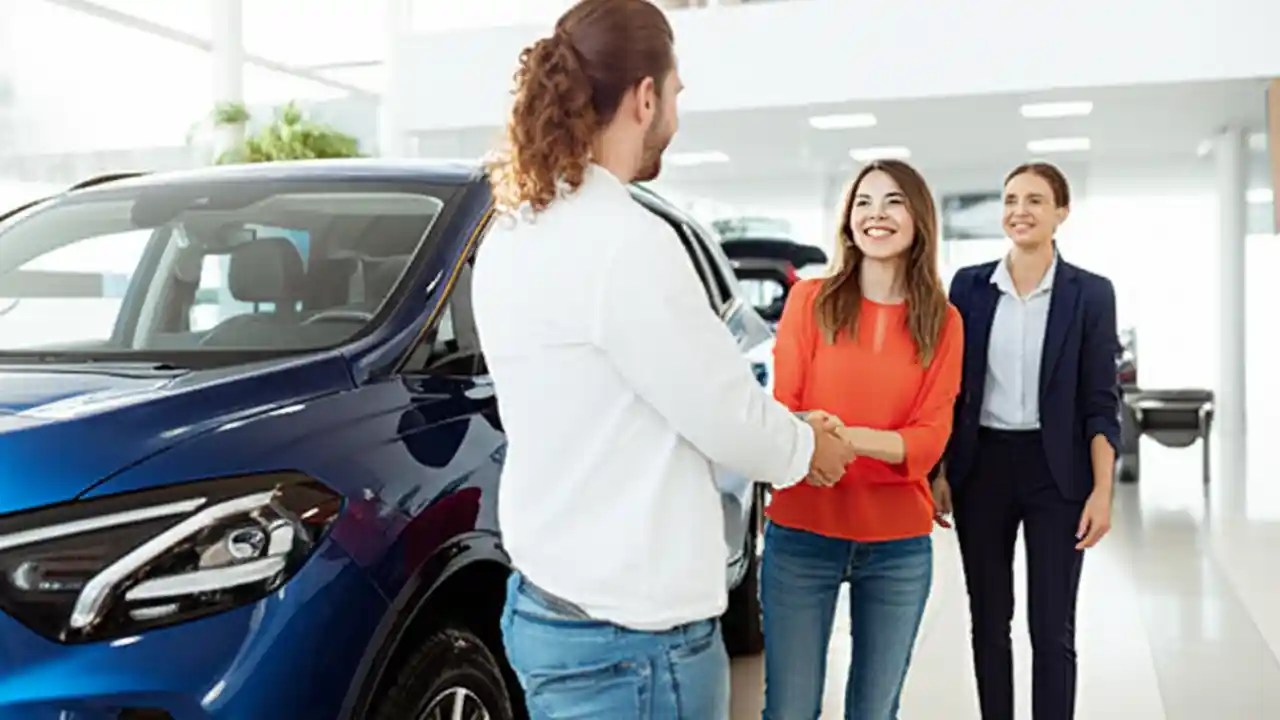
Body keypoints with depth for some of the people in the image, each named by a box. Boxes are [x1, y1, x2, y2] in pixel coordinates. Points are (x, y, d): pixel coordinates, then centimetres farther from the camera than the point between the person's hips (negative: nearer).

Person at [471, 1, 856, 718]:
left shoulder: (511, 239, 7)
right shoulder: (626, 239, -21)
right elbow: (731, 419, -15)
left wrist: (785, 428, 16)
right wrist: (809, 445, 7)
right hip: (630, 631, -9)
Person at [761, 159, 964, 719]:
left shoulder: (943, 322, 3)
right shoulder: (809, 300, -1)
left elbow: (930, 439, -4)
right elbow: (780, 409, -2)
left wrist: (850, 438, -24)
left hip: (899, 547, 2)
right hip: (801, 536, -1)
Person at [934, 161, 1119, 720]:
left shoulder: (1091, 293, -1)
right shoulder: (969, 285, 3)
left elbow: (1100, 402, -2)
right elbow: (948, 386, 6)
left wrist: (1101, 492, -9)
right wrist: (938, 471, 2)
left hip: (1055, 470, -2)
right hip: (981, 466, 2)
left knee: (1052, 628, 4)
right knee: (988, 622, 11)